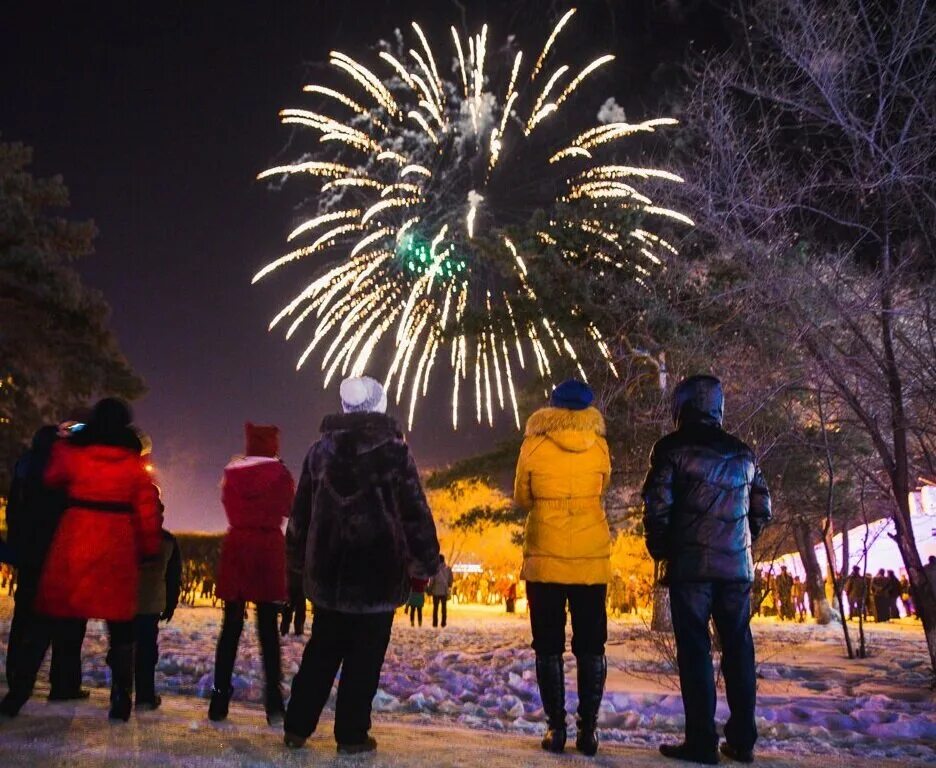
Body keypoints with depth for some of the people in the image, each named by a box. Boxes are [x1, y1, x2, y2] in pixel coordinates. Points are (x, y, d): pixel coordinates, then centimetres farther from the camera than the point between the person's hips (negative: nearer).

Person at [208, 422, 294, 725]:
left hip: (236, 545, 2)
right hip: (269, 546, -2)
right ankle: (273, 702, 0)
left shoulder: (231, 471, 4)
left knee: (231, 624, 8)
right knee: (268, 626, 2)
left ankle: (220, 700, 8)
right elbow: (287, 509, 6)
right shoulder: (279, 472, -4)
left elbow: (229, 507, 16)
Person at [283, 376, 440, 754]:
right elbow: (414, 511, -9)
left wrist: (298, 562, 20)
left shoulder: (321, 449, 6)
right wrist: (427, 562, -3)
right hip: (378, 571, -4)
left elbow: (301, 511, 12)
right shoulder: (392, 449, -7)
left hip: (327, 570, 4)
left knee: (321, 651, 15)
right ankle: (352, 735, 7)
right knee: (364, 656, 4)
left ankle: (296, 727, 17)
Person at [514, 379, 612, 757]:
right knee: (590, 647, 10)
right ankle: (588, 729, 9)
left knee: (549, 647, 7)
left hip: (545, 558, -1)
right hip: (592, 559, 1)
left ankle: (556, 728, 7)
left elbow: (522, 499, 5)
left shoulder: (533, 445, -4)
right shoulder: (598, 445, -1)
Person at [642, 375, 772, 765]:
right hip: (737, 567, 4)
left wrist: (660, 550, 3)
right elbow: (762, 509, 14)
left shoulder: (673, 448, -4)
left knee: (694, 649, 0)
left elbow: (657, 505, -11)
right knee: (738, 649, 11)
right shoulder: (742, 454, 11)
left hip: (691, 565, -4)